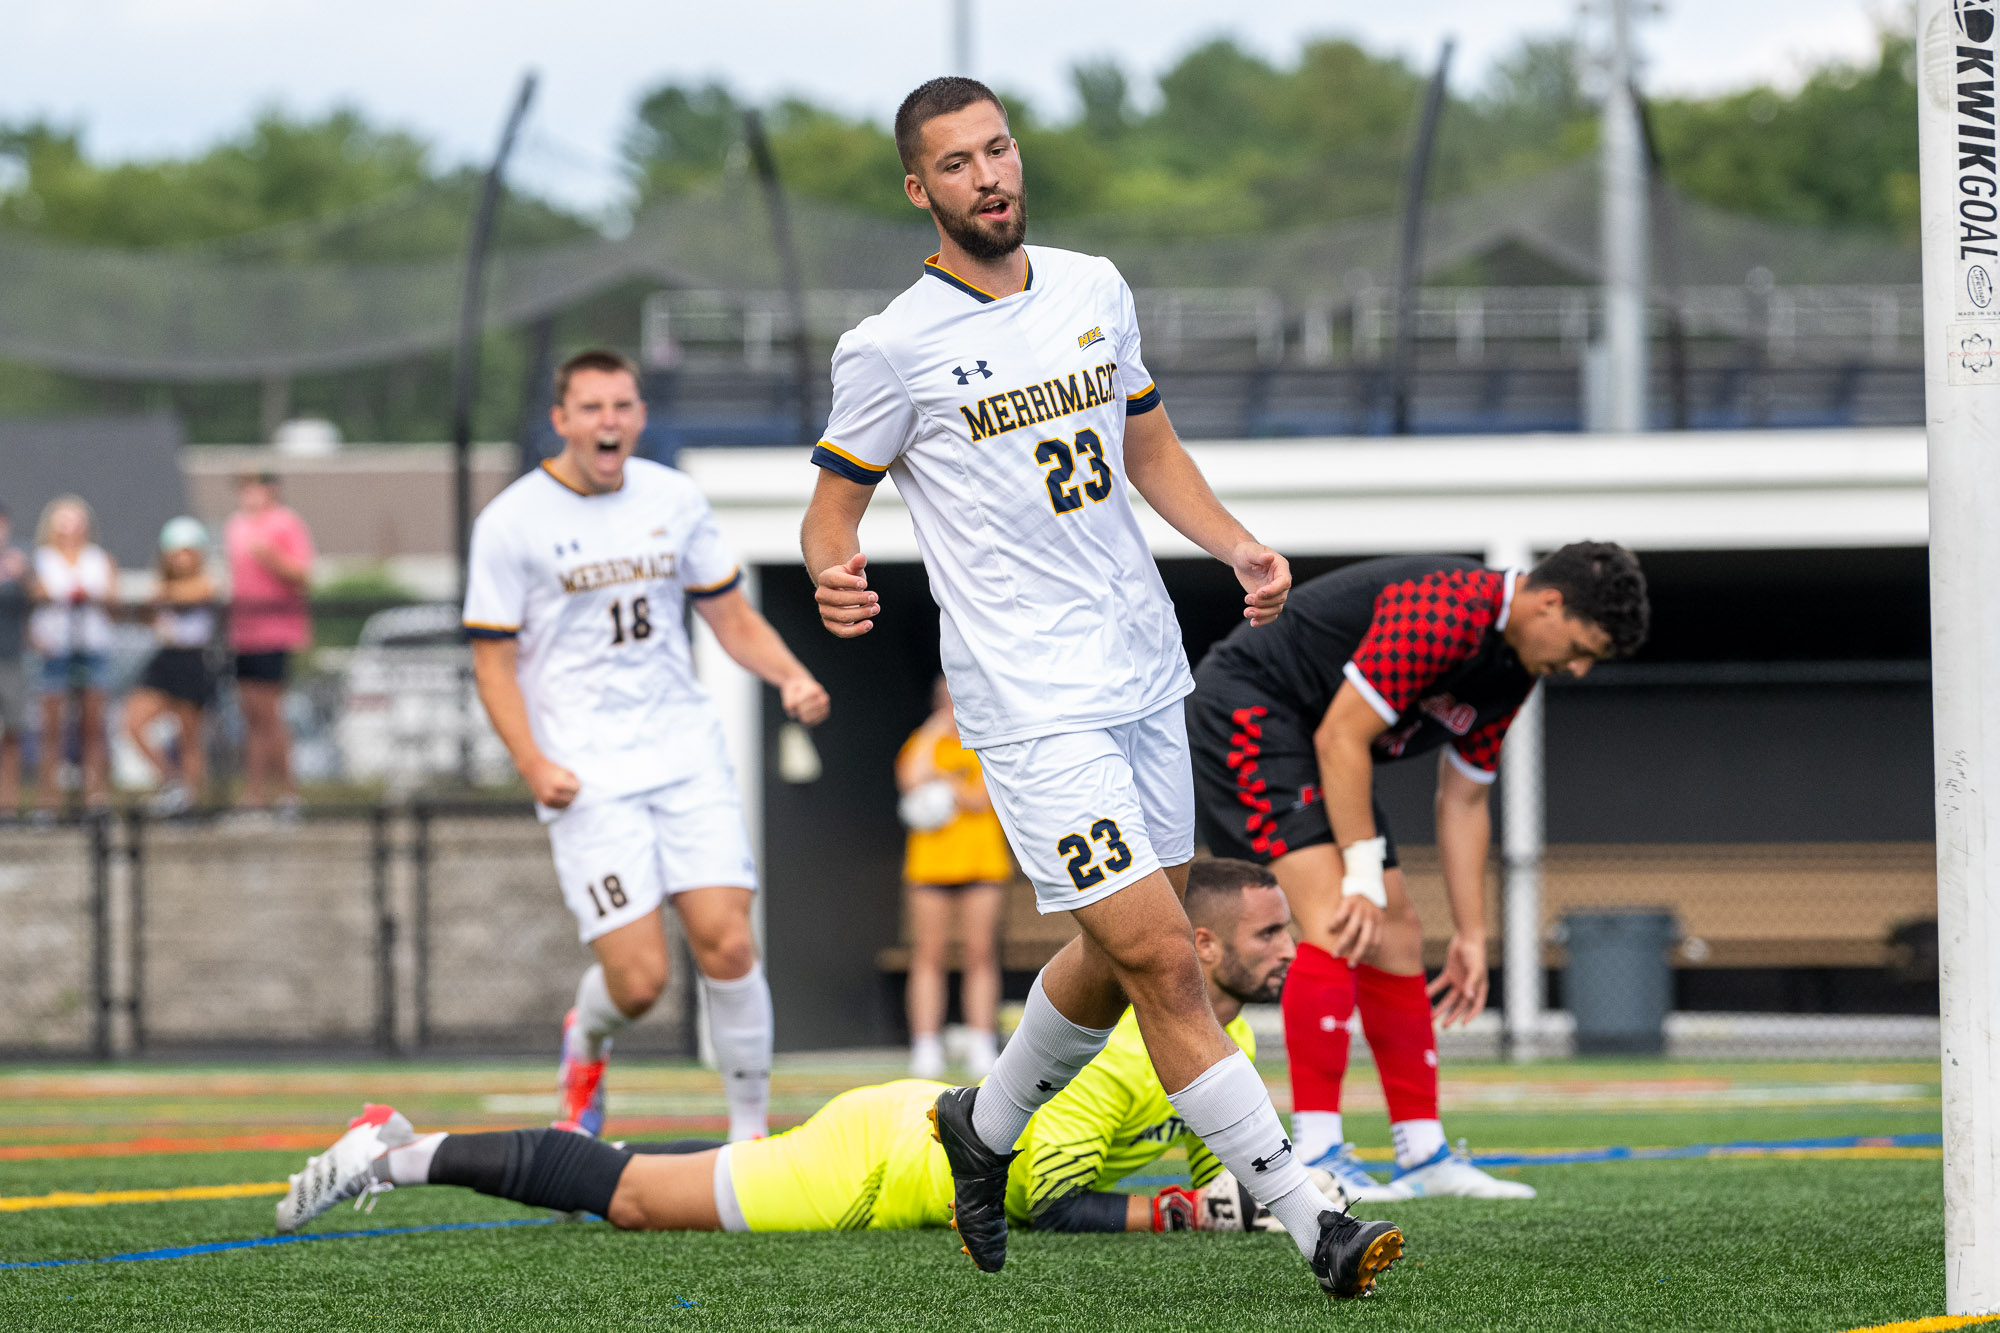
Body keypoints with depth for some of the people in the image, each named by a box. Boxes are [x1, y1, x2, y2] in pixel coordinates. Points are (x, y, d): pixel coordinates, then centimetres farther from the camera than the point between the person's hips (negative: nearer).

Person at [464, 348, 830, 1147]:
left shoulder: (675, 499, 8)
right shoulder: (512, 523, -4)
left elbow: (730, 615, 16)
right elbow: (493, 659, -1)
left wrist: (791, 677, -2)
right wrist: (533, 764, -14)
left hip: (687, 753, 3)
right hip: (587, 775, -3)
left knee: (726, 941, -11)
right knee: (639, 977, -11)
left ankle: (751, 1129, 2)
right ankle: (585, 1045, 25)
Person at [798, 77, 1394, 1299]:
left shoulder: (1093, 289, 9)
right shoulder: (894, 348, -8)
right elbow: (833, 505, 0)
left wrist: (1234, 544, 5)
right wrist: (836, 578, -23)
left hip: (1144, 677, 7)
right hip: (1032, 703, -6)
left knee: (1120, 958, 15)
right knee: (1162, 958, -12)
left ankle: (986, 1128, 41)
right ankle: (1312, 1223, -10)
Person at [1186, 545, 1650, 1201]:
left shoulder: (1514, 667, 4)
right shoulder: (1442, 614, -27)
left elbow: (1463, 801, 12)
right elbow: (1340, 737, -26)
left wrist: (1471, 936, 11)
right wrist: (1363, 880, -22)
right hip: (1243, 711, -10)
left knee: (1396, 934, 8)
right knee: (1339, 920, -22)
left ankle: (1423, 1153, 13)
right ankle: (1315, 1155, -23)